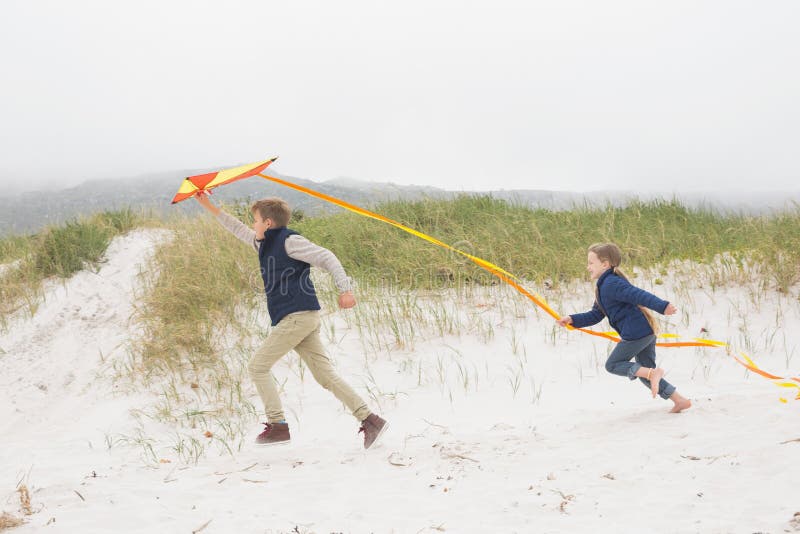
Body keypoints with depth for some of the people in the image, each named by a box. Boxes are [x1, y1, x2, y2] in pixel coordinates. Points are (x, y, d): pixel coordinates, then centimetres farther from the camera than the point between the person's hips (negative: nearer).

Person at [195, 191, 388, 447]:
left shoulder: (288, 241, -6)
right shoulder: (265, 243, 21)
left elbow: (326, 257, -12)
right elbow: (239, 230, 35)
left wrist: (344, 289, -21)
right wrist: (210, 208, 35)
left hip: (298, 316, -9)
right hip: (303, 319, 9)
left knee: (258, 366, -2)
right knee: (326, 375, 2)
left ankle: (277, 425, -2)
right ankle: (369, 419, -4)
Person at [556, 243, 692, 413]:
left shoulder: (611, 284, -13)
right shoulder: (604, 287, 20)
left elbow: (639, 295, -26)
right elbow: (595, 315, 24)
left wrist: (662, 306, -36)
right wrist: (572, 319, 14)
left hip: (636, 333, -10)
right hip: (648, 332, 10)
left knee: (612, 364, 1)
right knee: (645, 372, 17)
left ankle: (652, 373, -15)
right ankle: (680, 400, 14)